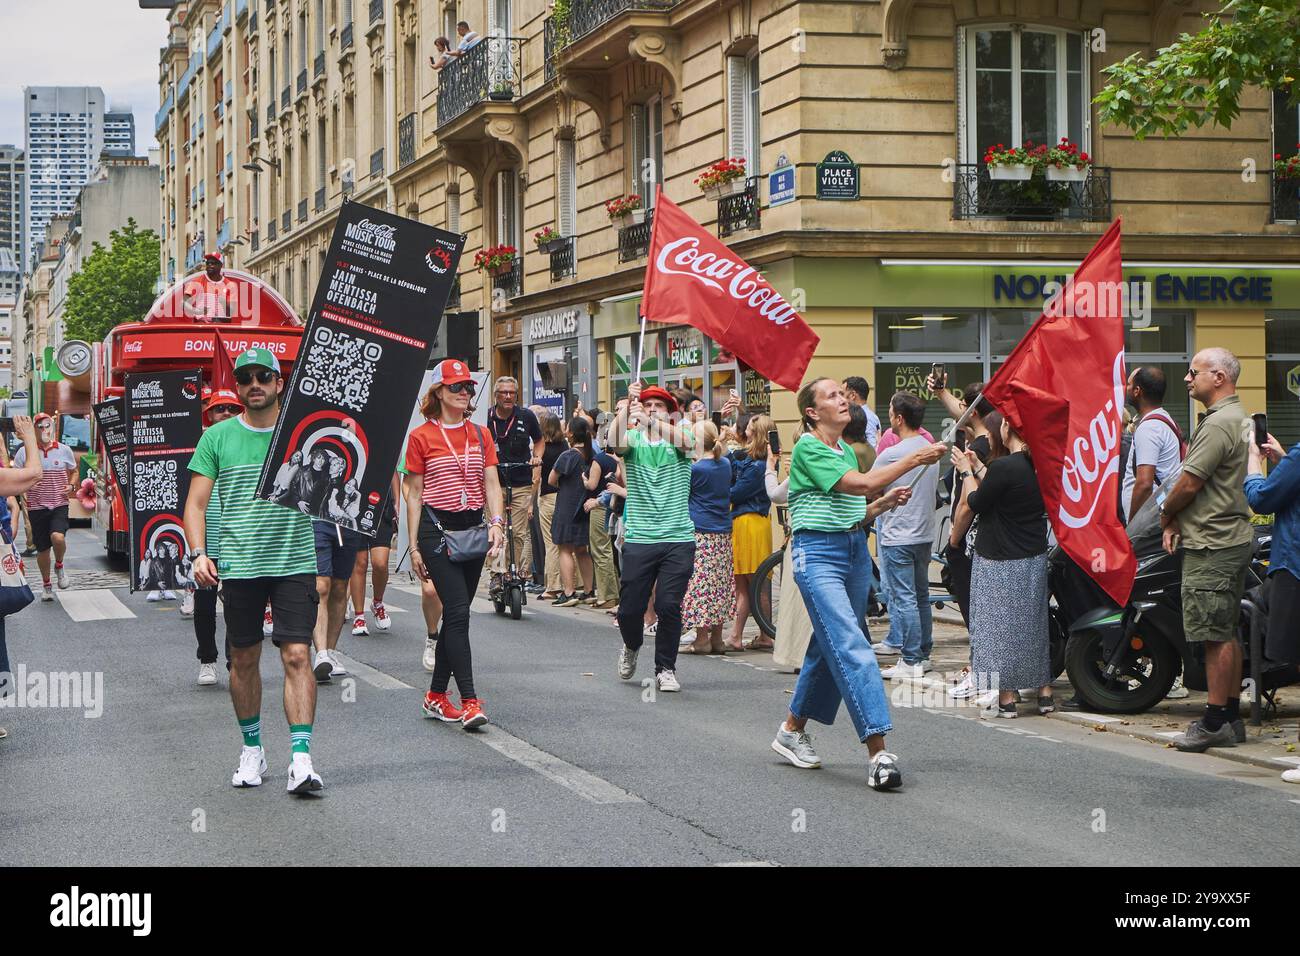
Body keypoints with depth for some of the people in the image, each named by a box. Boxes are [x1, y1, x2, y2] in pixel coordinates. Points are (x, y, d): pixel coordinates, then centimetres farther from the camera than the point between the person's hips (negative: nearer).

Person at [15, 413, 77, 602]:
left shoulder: (64, 450, 3)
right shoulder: (24, 452, 0)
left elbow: (73, 471, 19)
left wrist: (71, 486, 0)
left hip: (59, 504, 0)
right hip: (36, 507, 1)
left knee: (58, 537, -25)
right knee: (42, 549, 6)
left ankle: (59, 566, 7)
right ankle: (46, 585, 27)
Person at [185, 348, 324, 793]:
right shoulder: (217, 438, 6)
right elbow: (196, 503, 5)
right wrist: (198, 553, -9)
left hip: (294, 561, -1)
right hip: (238, 564, 1)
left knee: (297, 655, -10)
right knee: (244, 659, 10)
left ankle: (302, 757, -12)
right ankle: (252, 749, 26)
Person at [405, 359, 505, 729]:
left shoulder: (481, 435, 11)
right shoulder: (421, 437, -1)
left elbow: (491, 485, 5)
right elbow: (414, 494, 1)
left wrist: (496, 523, -12)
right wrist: (414, 545, -2)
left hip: (473, 529, 5)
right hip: (437, 529, -5)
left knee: (455, 614, 9)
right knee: (458, 612, -14)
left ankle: (436, 695, 20)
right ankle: (470, 701, -17)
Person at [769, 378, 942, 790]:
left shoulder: (846, 449, 15)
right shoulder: (807, 448, -11)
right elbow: (860, 483, -21)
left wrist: (886, 502, 6)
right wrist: (915, 459, -21)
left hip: (855, 550, 9)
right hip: (818, 552, -8)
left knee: (830, 646, 13)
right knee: (852, 648, -16)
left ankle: (793, 729, 30)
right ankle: (878, 751, -22)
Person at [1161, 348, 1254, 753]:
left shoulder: (1218, 424, -17)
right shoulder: (1240, 418, 17)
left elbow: (1189, 482, -18)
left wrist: (1166, 513, 1)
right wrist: (1178, 519, 9)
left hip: (1213, 545, -11)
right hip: (1235, 537, 11)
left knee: (1215, 635, -7)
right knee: (1228, 633, 14)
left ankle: (1215, 723, -4)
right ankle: (1232, 717, 19)